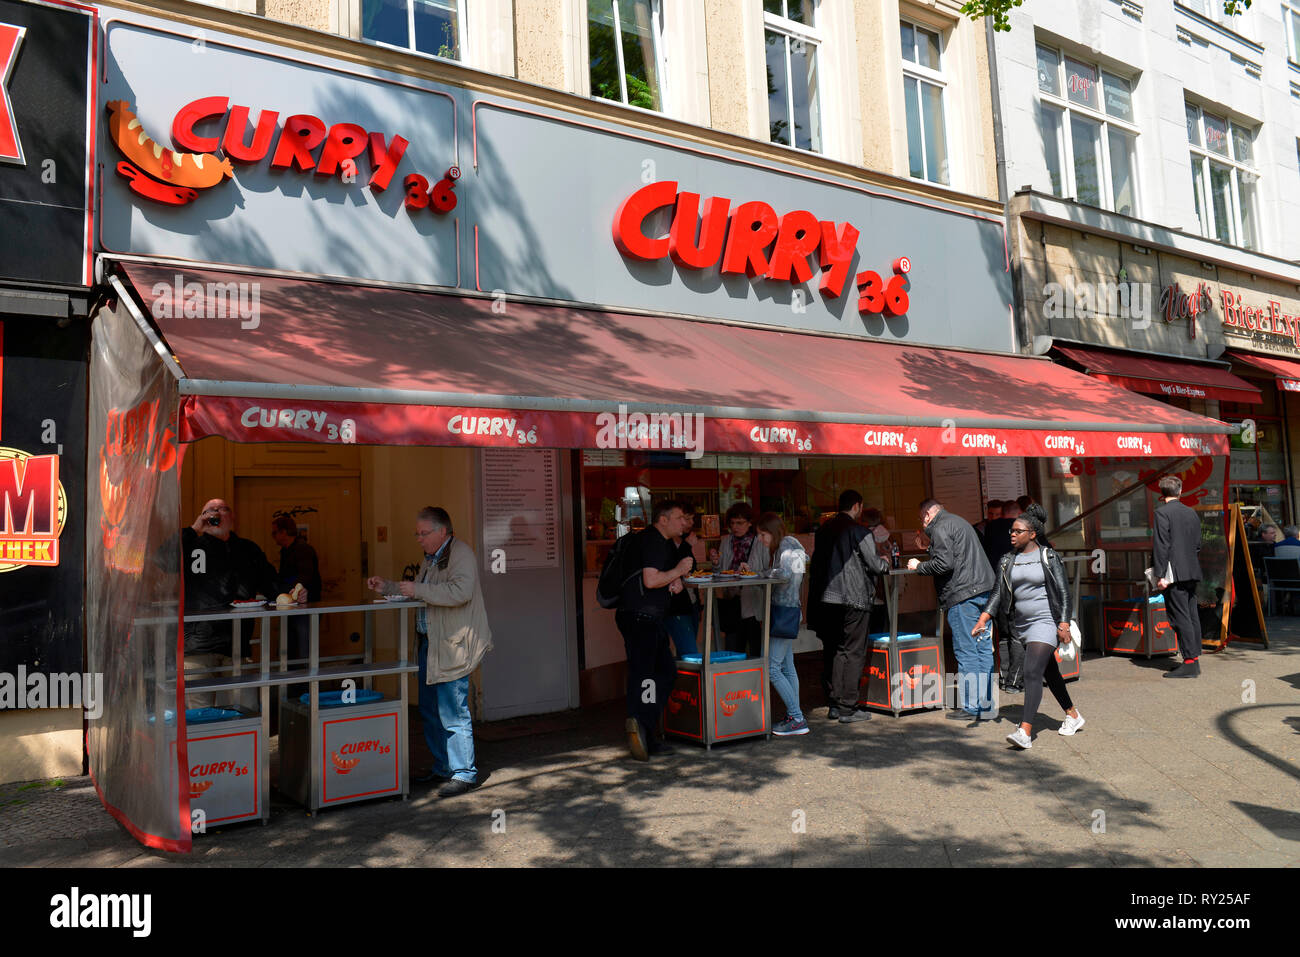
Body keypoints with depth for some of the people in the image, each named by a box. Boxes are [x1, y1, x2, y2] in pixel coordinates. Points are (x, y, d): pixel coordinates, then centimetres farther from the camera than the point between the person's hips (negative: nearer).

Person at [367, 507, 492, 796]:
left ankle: (464, 773, 3)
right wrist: (387, 587, 18)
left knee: (453, 712, -7)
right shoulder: (430, 558, 18)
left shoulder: (461, 553, -11)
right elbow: (415, 593, 31)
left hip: (453, 645, -10)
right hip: (429, 643, 10)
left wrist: (419, 590, -22)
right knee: (430, 711, 16)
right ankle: (442, 767, 28)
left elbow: (461, 591, -26)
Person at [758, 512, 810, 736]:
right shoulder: (781, 547, 15)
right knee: (787, 667, 12)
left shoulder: (787, 545, -13)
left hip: (785, 611, -10)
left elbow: (786, 574, -29)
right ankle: (795, 717, 16)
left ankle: (797, 719, -5)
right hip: (782, 611, 10)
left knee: (772, 667, -9)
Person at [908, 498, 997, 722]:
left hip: (963, 594, -9)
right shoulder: (959, 522, 23)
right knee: (983, 649, 10)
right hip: (983, 591, 9)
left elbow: (944, 563, -17)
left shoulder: (940, 528, -6)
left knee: (966, 651, -4)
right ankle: (986, 705, 14)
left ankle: (971, 707, 0)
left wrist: (919, 566, -1)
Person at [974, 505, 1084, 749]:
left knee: (1032, 672, -18)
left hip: (1045, 621, -6)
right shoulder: (1007, 561, 8)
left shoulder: (1048, 557, -5)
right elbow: (998, 593, 5)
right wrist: (983, 618, -9)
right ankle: (1073, 715, 37)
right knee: (1049, 673, 18)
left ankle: (1025, 731, -23)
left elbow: (1063, 592, -6)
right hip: (1022, 623, 6)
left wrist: (1064, 624, -14)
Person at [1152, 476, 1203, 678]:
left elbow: (1161, 545, -14)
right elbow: (1197, 545, 16)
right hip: (1192, 573, 8)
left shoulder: (1162, 512, -9)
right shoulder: (1192, 513, 13)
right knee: (1192, 616, 11)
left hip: (1174, 574, -8)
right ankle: (1195, 660, 16)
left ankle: (1189, 663, -7)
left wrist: (1160, 575, -14)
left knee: (1180, 618, -7)